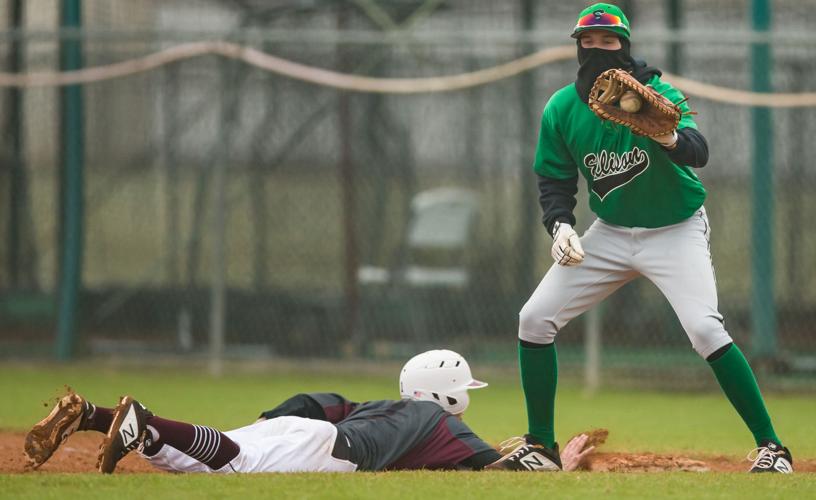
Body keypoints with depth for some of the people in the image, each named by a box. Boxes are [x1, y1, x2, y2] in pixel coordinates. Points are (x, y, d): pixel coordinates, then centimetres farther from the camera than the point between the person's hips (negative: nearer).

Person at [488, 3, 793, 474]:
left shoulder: (659, 94, -21)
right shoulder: (562, 109, -8)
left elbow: (699, 152, -37)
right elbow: (555, 181, 2)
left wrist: (671, 138, -60)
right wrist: (561, 225, -18)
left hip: (675, 231, -5)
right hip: (611, 233, 5)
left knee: (705, 328, -24)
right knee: (535, 318, -2)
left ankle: (771, 447, -17)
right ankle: (541, 446, 12)